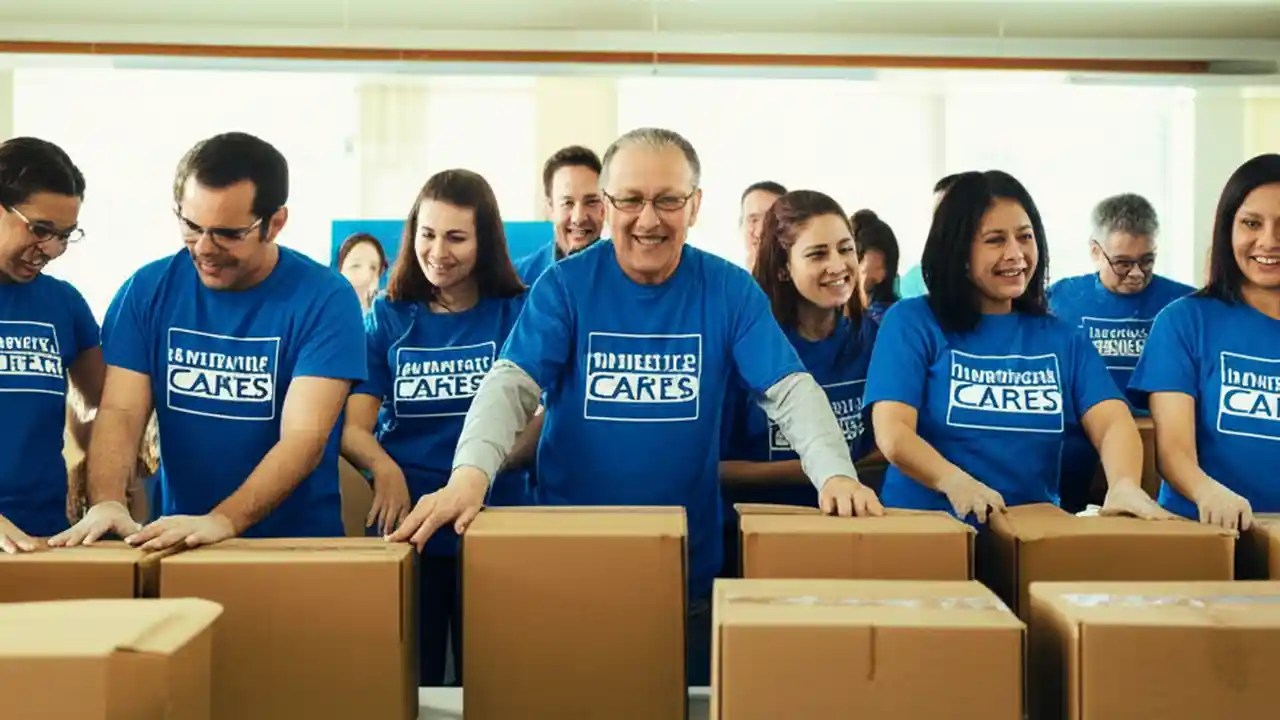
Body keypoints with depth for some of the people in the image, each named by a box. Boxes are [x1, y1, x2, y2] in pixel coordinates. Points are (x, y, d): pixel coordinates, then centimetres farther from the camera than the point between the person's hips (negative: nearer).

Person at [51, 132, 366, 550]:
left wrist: (222, 521, -28)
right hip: (176, 540, 2)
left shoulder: (324, 298, -8)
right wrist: (107, 503, -21)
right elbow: (120, 411, -2)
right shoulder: (148, 290, 2)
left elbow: (304, 436, -15)